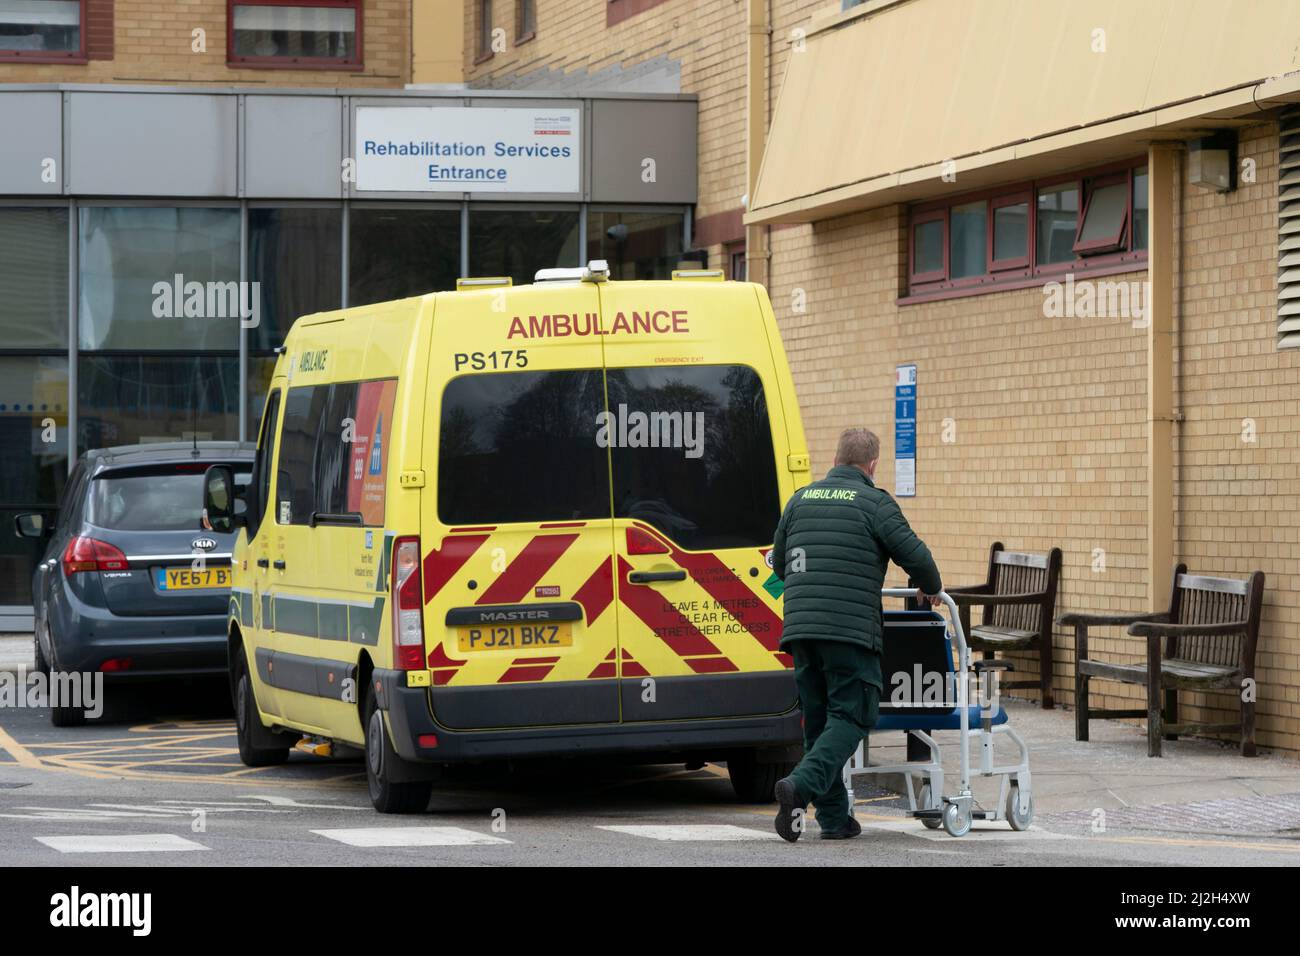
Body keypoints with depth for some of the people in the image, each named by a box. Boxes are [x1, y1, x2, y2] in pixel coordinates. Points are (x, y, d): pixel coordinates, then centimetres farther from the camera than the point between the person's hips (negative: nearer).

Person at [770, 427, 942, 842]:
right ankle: (800, 786, -23)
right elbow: (914, 554, -4)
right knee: (851, 717, -2)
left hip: (800, 627, 6)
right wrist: (931, 589, 16)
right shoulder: (874, 503, -1)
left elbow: (779, 563, 23)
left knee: (818, 719, 11)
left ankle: (834, 818, 10)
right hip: (851, 631, -6)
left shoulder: (800, 499, 16)